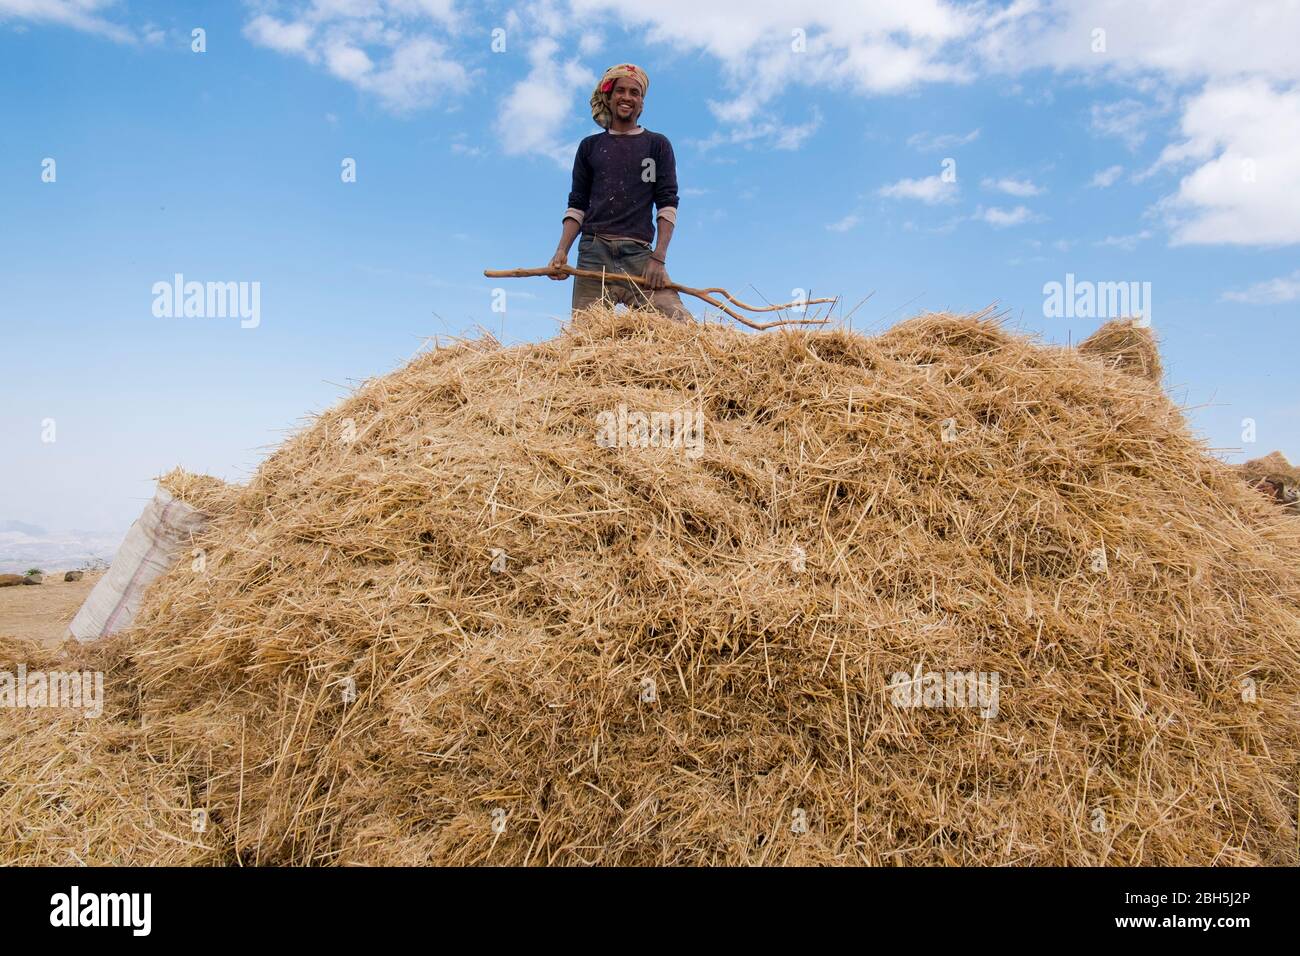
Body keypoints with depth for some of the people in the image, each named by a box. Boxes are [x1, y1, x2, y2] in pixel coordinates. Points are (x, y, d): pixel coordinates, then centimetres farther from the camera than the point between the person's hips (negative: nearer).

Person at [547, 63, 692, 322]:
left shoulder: (657, 145, 14)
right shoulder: (590, 146, 20)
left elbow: (667, 204, 5)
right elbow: (577, 205, 17)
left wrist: (658, 258, -8)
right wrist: (562, 251, 1)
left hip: (640, 254, -1)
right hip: (593, 253, 2)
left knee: (682, 325, -20)